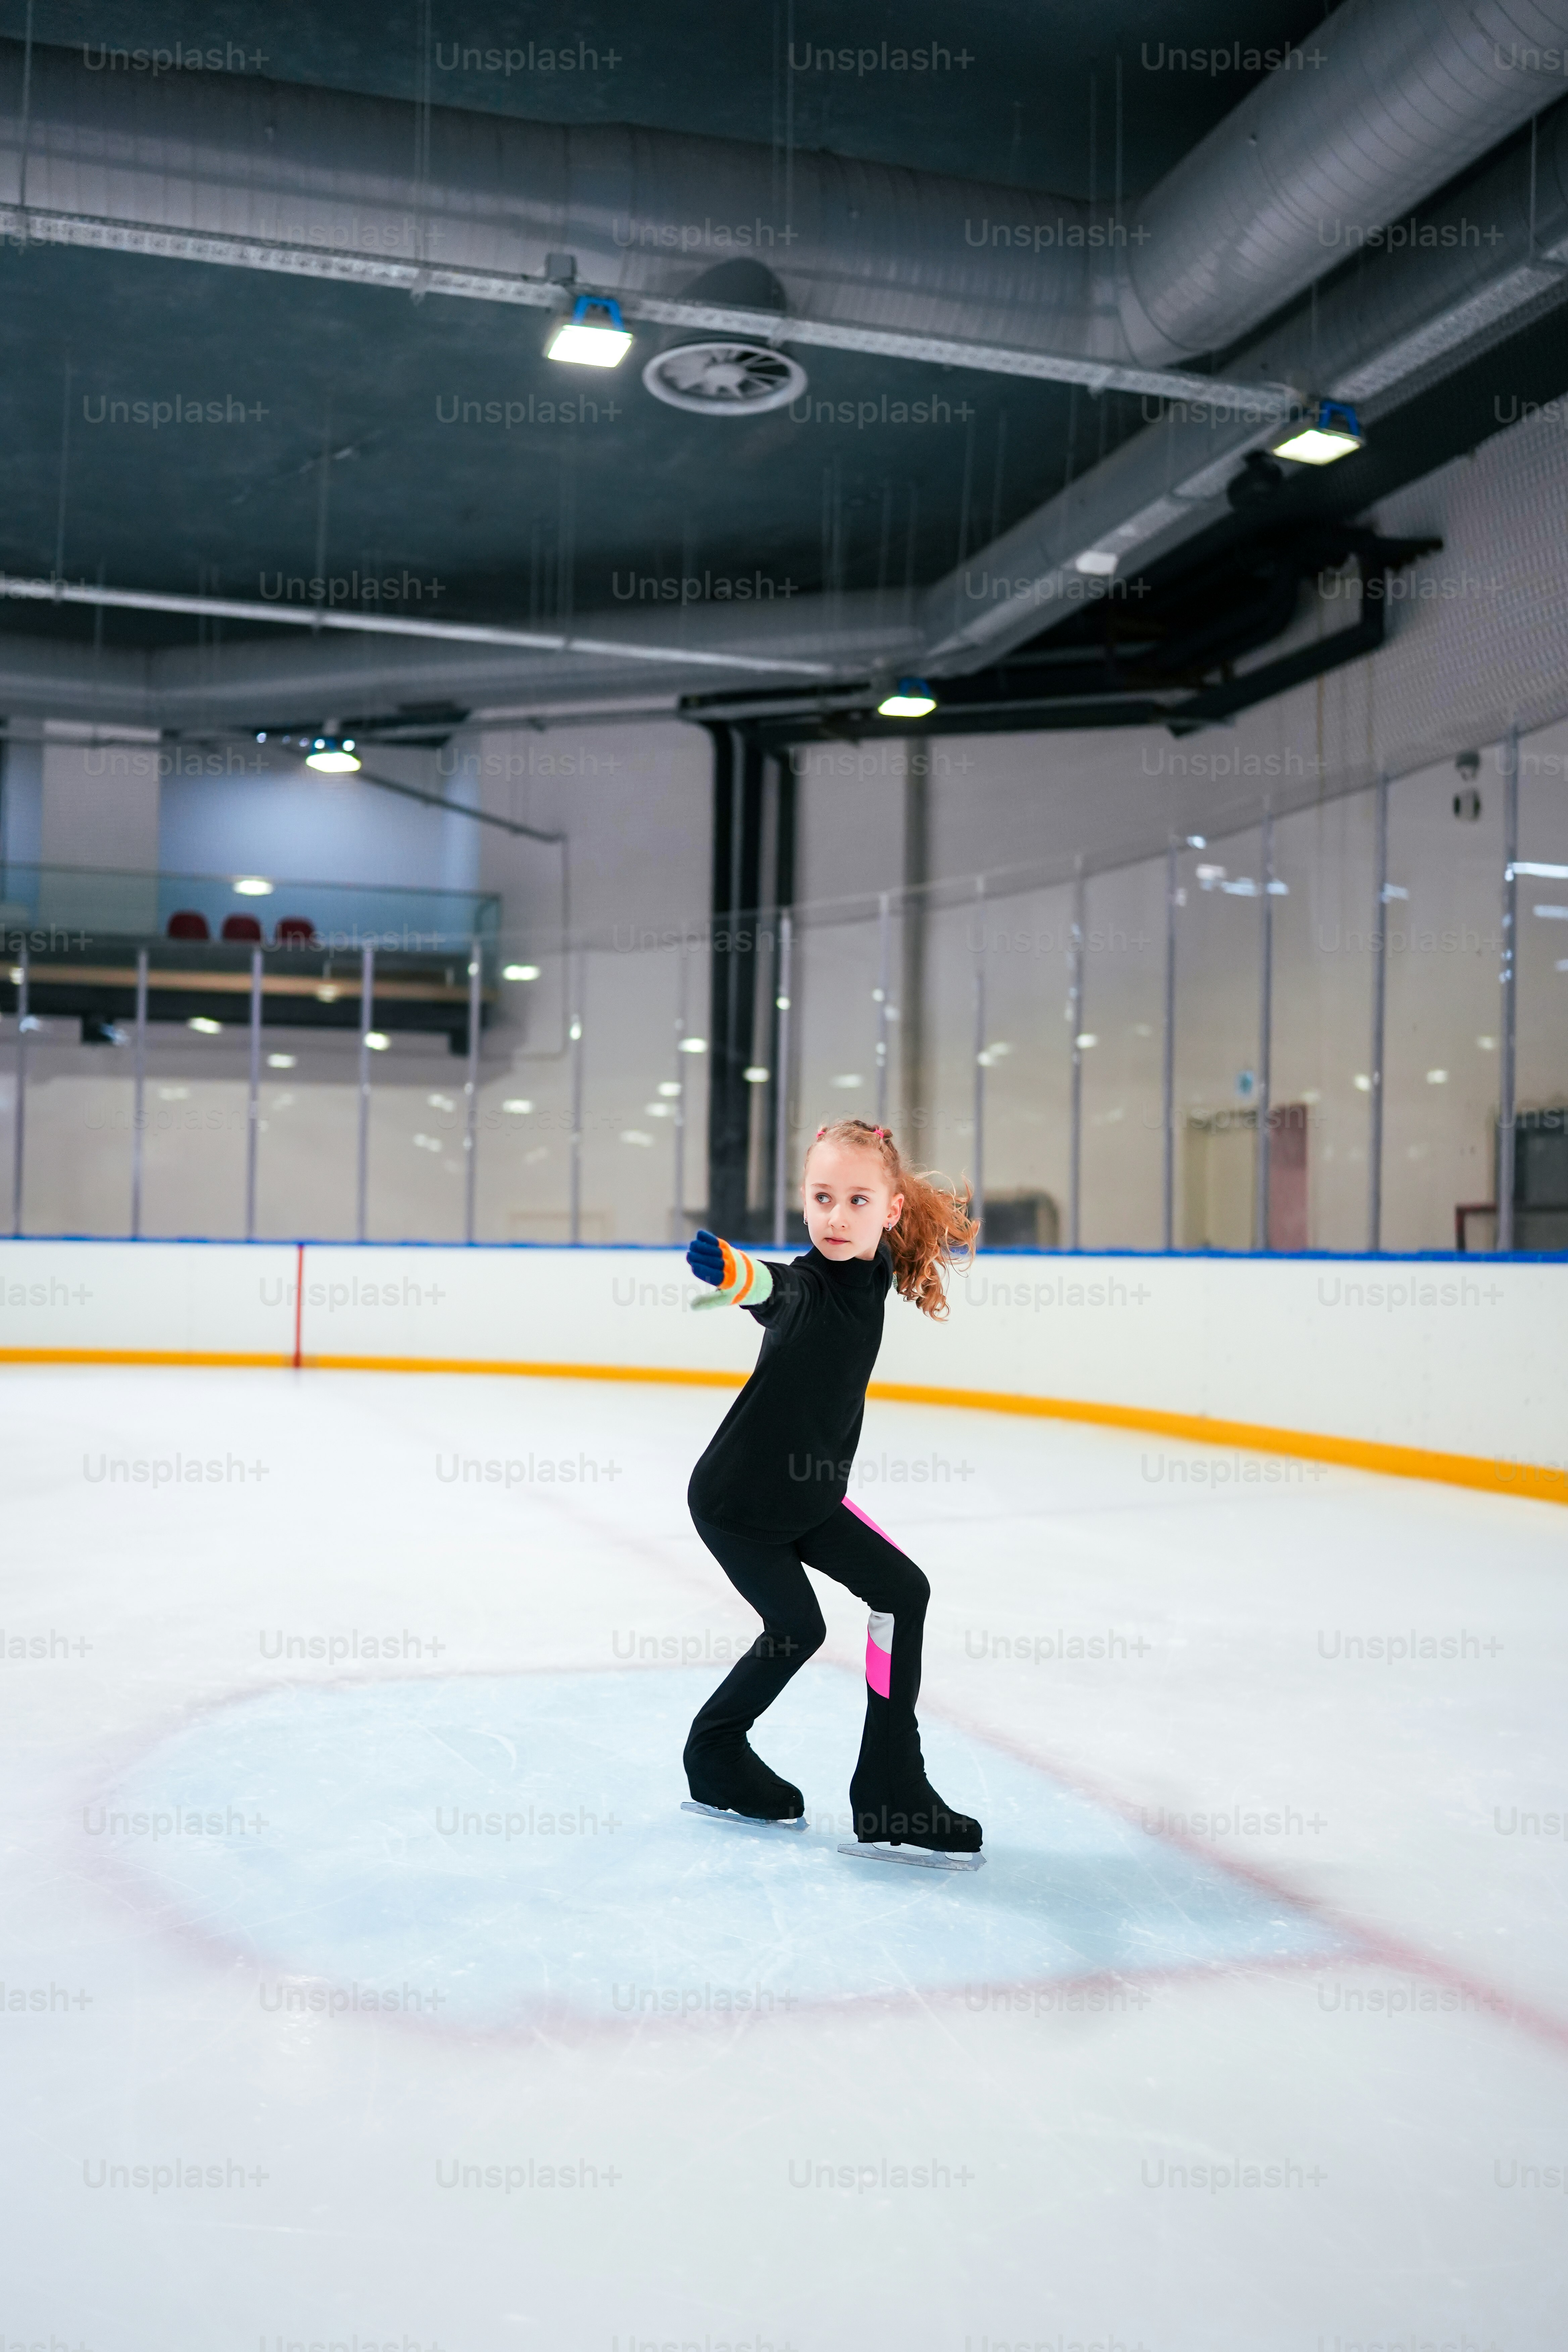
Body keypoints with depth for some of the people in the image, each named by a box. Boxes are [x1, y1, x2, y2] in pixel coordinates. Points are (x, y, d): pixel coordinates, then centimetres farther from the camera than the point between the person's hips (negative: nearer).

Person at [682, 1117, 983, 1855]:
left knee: (903, 1591, 0)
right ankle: (715, 1749, 31)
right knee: (796, 1628, 2)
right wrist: (734, 1273, -75)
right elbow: (773, 1288, -54)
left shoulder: (875, 1275, -7)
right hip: (737, 1499, -7)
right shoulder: (805, 1287, -28)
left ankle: (891, 1793, 7)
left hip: (809, 1498, 7)